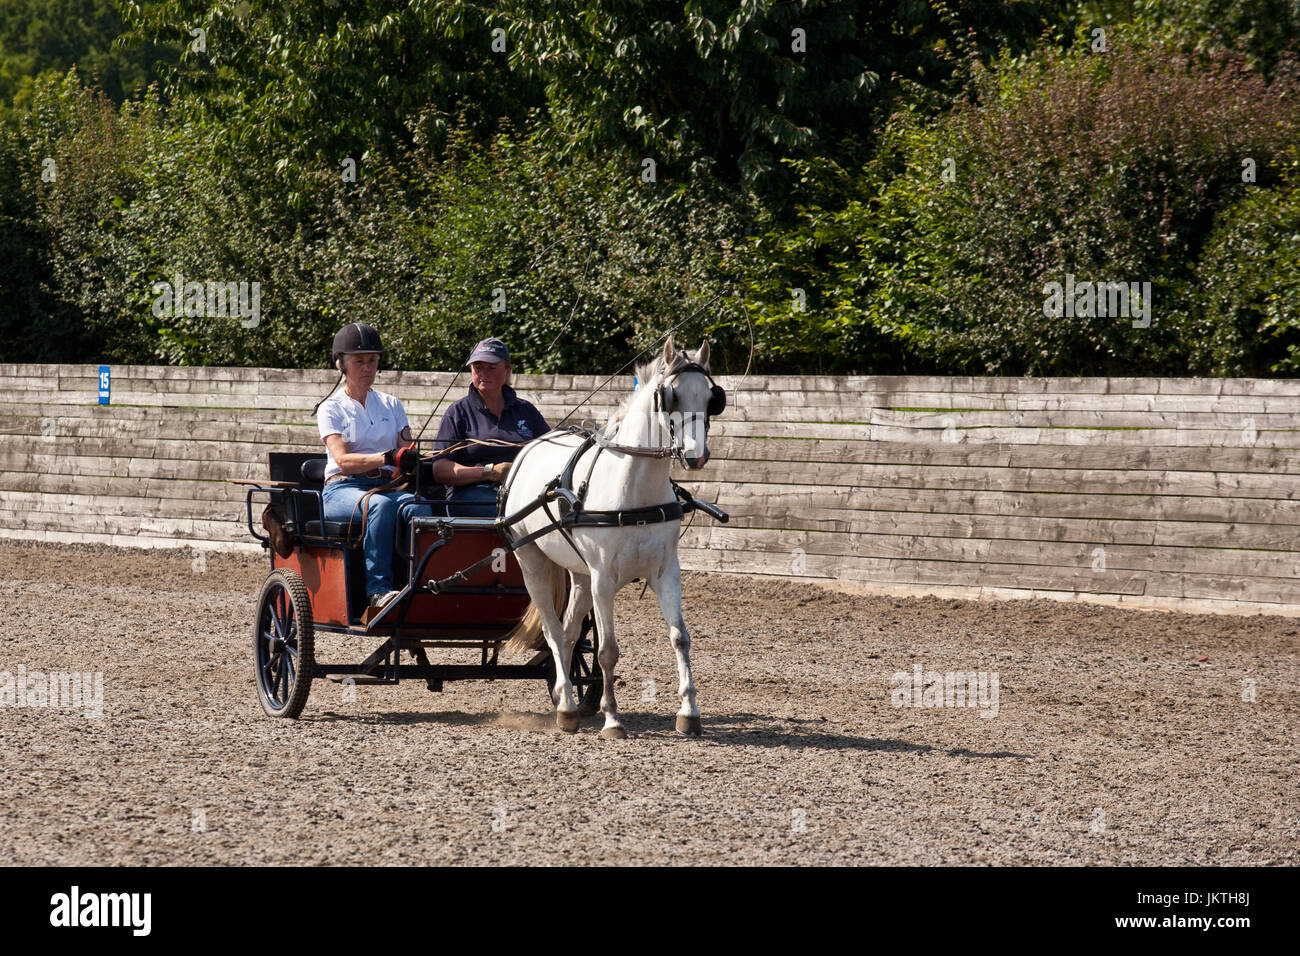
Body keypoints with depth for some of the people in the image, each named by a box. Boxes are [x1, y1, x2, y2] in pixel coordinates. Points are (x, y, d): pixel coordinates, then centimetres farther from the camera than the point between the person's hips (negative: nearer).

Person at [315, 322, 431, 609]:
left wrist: (410, 459, -16)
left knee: (419, 508, -33)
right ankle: (377, 588, -40)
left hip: (388, 485, 3)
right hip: (343, 488, -3)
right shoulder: (331, 409, 6)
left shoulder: (391, 405, 20)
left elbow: (407, 450, 11)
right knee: (381, 505, -39)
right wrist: (388, 458, -28)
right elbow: (343, 461, -10)